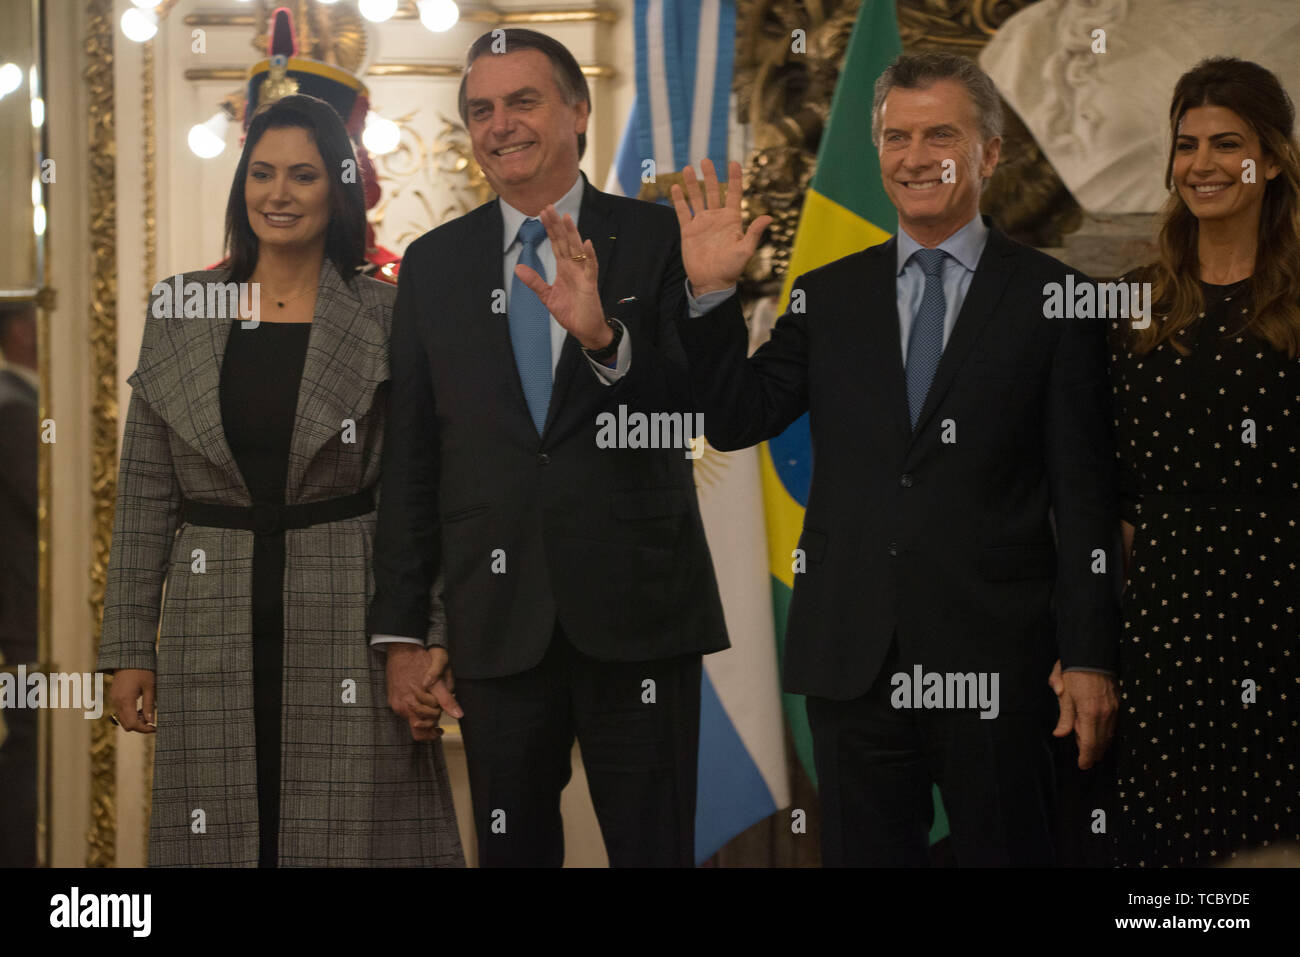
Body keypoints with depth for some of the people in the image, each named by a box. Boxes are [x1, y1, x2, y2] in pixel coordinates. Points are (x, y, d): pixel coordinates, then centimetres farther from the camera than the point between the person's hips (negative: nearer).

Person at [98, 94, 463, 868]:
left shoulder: (386, 318, 2)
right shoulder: (178, 313, 7)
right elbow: (145, 491, 8)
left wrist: (426, 640, -8)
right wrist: (128, 647, 4)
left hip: (347, 623, -2)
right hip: (215, 627, 2)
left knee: (350, 831, 0)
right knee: (223, 832, 5)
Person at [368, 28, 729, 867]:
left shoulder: (656, 240, 1)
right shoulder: (434, 264, 8)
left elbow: (697, 404, -8)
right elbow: (410, 458, 8)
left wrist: (604, 336, -26)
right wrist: (401, 632, 5)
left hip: (636, 609, -2)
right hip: (498, 623, 2)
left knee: (655, 846, 3)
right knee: (512, 849, 9)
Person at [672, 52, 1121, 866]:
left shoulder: (1052, 299, 1)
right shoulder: (828, 297, 11)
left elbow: (1085, 494, -2)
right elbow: (734, 420, 7)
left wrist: (1089, 656, -7)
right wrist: (713, 293, -5)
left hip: (996, 665, -3)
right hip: (853, 659, 3)